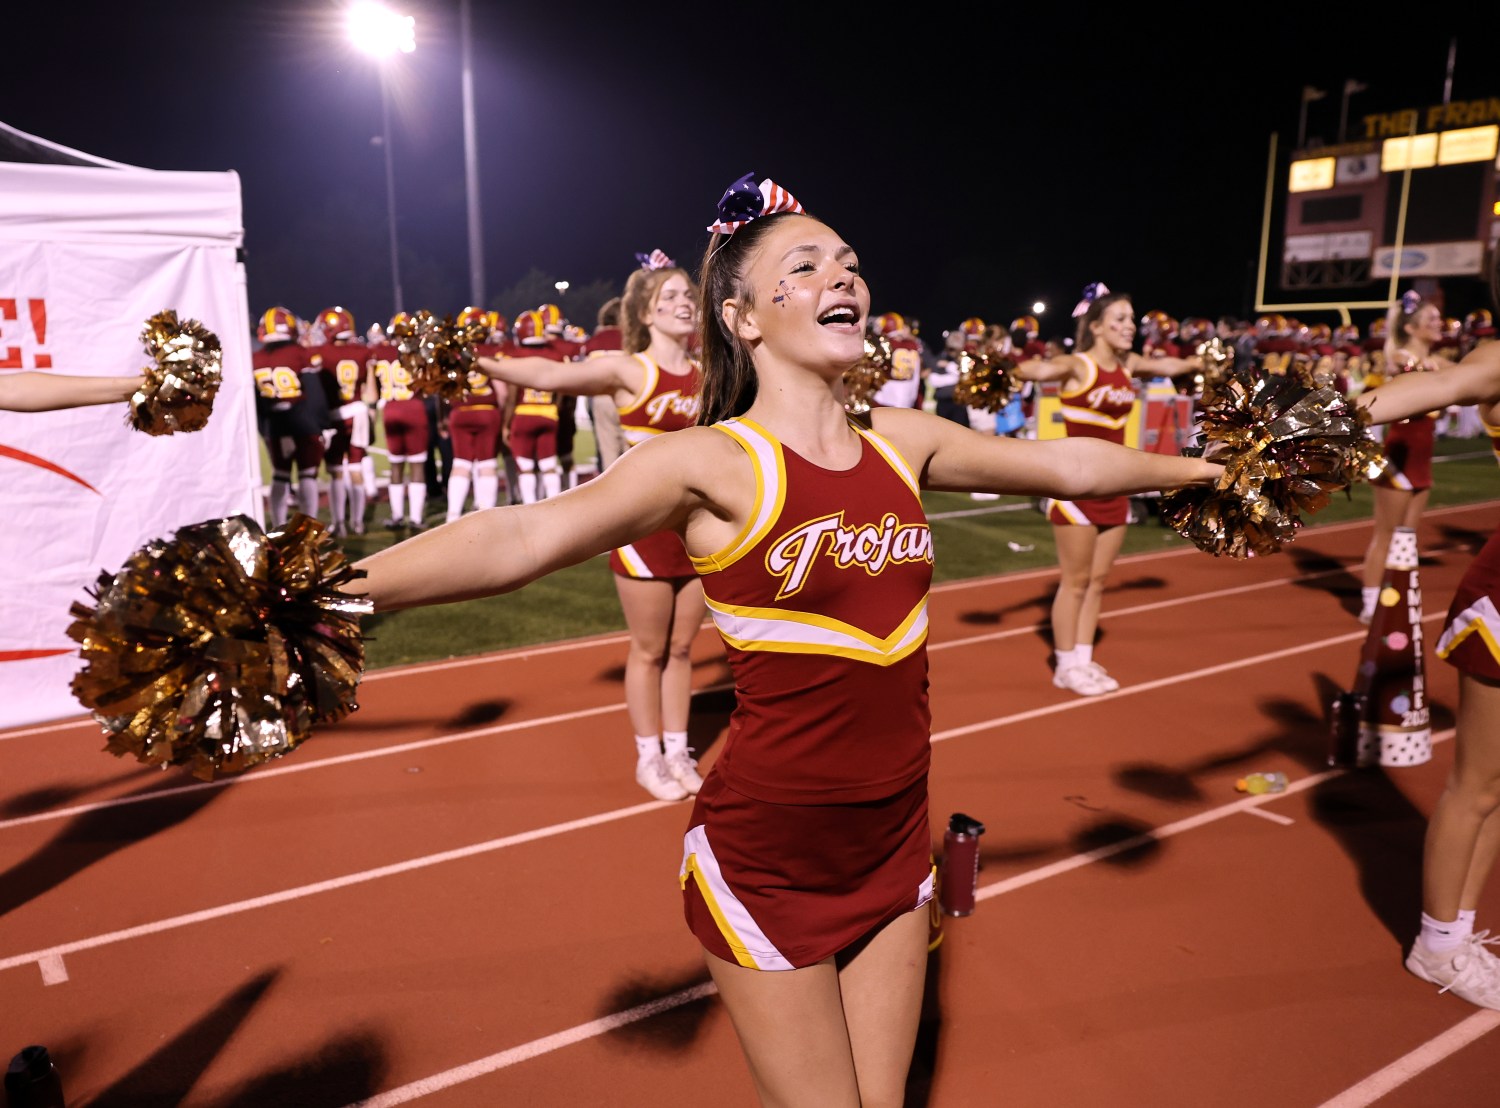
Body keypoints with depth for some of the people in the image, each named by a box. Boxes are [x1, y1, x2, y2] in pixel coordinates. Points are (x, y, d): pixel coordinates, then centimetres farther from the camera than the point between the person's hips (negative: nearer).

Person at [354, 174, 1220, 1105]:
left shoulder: (904, 440, 2)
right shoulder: (713, 461, -15)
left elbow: (1068, 465, 15)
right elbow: (522, 538, -27)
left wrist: (1202, 467, 25)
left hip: (895, 844, 5)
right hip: (766, 861, -5)